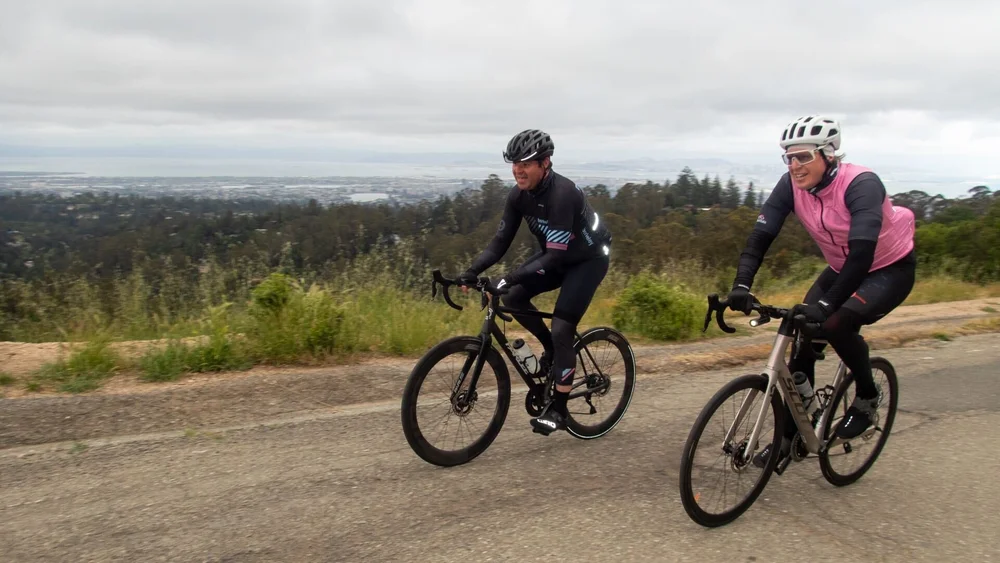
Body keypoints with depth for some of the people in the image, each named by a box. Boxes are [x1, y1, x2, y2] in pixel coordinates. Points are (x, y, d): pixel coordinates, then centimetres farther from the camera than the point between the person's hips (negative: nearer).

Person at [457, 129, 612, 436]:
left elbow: (555, 256, -36)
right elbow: (501, 241, -10)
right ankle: (550, 347, 13)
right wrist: (472, 271, -26)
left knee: (561, 329, -14)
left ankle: (558, 409, 1)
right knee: (512, 296, -11)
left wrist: (510, 277, -44)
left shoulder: (562, 194, -34)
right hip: (556, 255, 7)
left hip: (589, 258, -7)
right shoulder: (518, 195, -12)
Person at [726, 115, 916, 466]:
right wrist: (741, 285, -36)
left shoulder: (861, 184, -30)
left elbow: (862, 251, -39)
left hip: (890, 269, -6)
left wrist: (825, 304, -49)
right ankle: (790, 436, 6)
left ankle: (867, 397, 1)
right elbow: (761, 235, -20)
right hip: (842, 268, 6)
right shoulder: (791, 185, -15)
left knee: (836, 324, -29)